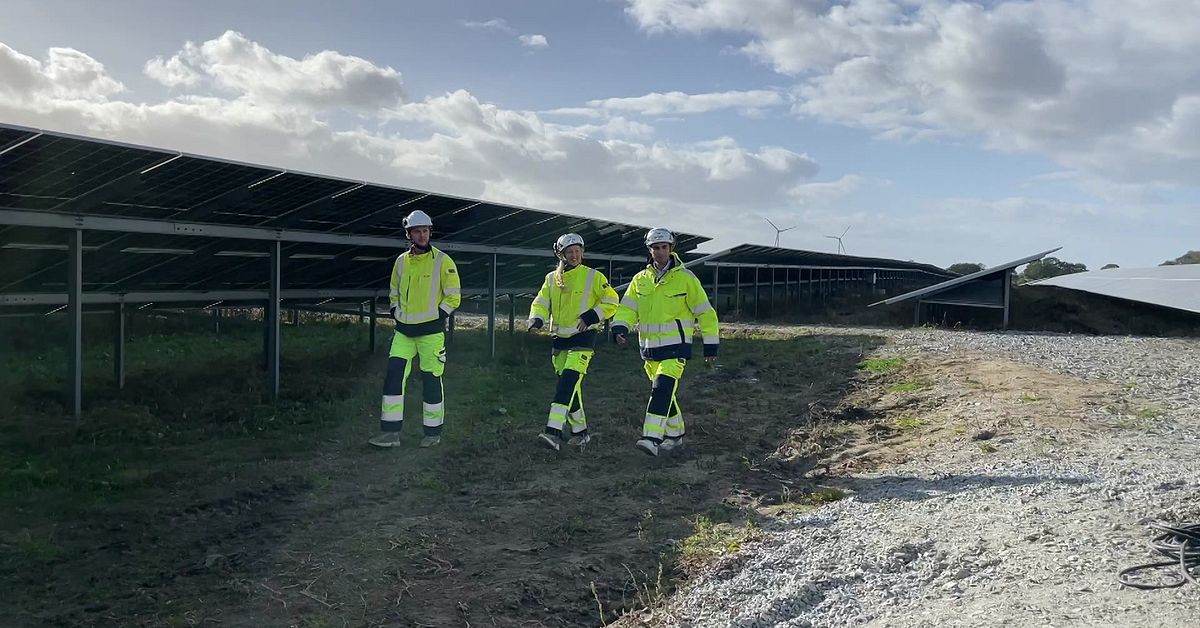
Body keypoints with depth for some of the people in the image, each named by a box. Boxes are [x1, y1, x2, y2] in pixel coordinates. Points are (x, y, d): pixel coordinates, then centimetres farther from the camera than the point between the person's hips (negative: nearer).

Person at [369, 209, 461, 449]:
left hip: (431, 331, -4)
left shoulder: (442, 261, -5)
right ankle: (390, 432, 2)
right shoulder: (401, 261, 9)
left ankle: (433, 432, 14)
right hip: (404, 330, 5)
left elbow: (453, 296, -4)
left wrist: (438, 317, -9)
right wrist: (396, 314, 10)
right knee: (394, 375, -3)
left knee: (431, 379, 1)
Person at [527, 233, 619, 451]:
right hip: (560, 339, 5)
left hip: (583, 337, -5)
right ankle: (580, 431, 23)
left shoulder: (593, 276, -3)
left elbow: (611, 302, -2)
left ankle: (553, 431, -26)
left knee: (568, 381, -19)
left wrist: (591, 316, -15)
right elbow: (540, 303, 8)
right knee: (570, 387, 9)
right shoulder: (552, 278, 10)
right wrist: (537, 320, -12)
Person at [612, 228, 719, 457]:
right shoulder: (640, 279, 8)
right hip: (649, 347, 5)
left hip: (675, 346, -5)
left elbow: (705, 312, 1)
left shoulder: (685, 278, -4)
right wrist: (620, 327, -16)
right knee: (663, 392, 13)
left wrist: (711, 344, 0)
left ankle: (652, 438, -24)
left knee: (663, 389, -19)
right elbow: (627, 308, 5)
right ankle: (675, 435, 28)